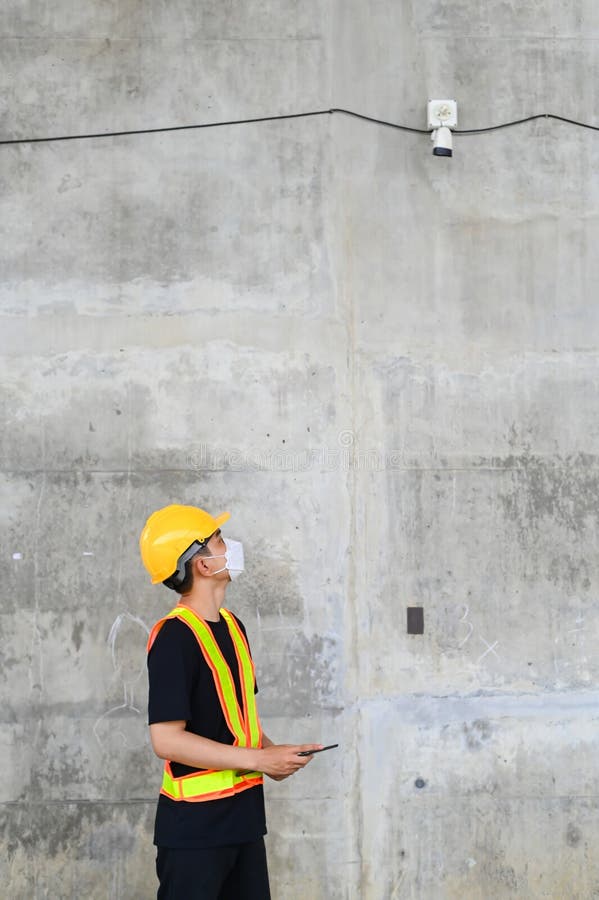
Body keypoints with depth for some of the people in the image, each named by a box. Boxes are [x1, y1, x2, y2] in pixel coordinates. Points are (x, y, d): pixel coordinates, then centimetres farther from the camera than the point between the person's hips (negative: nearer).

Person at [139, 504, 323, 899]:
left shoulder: (232, 626, 10)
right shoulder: (173, 637, -17)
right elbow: (167, 739, -22)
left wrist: (273, 751, 1)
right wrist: (259, 759, -18)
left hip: (244, 812, 8)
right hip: (193, 824, -8)